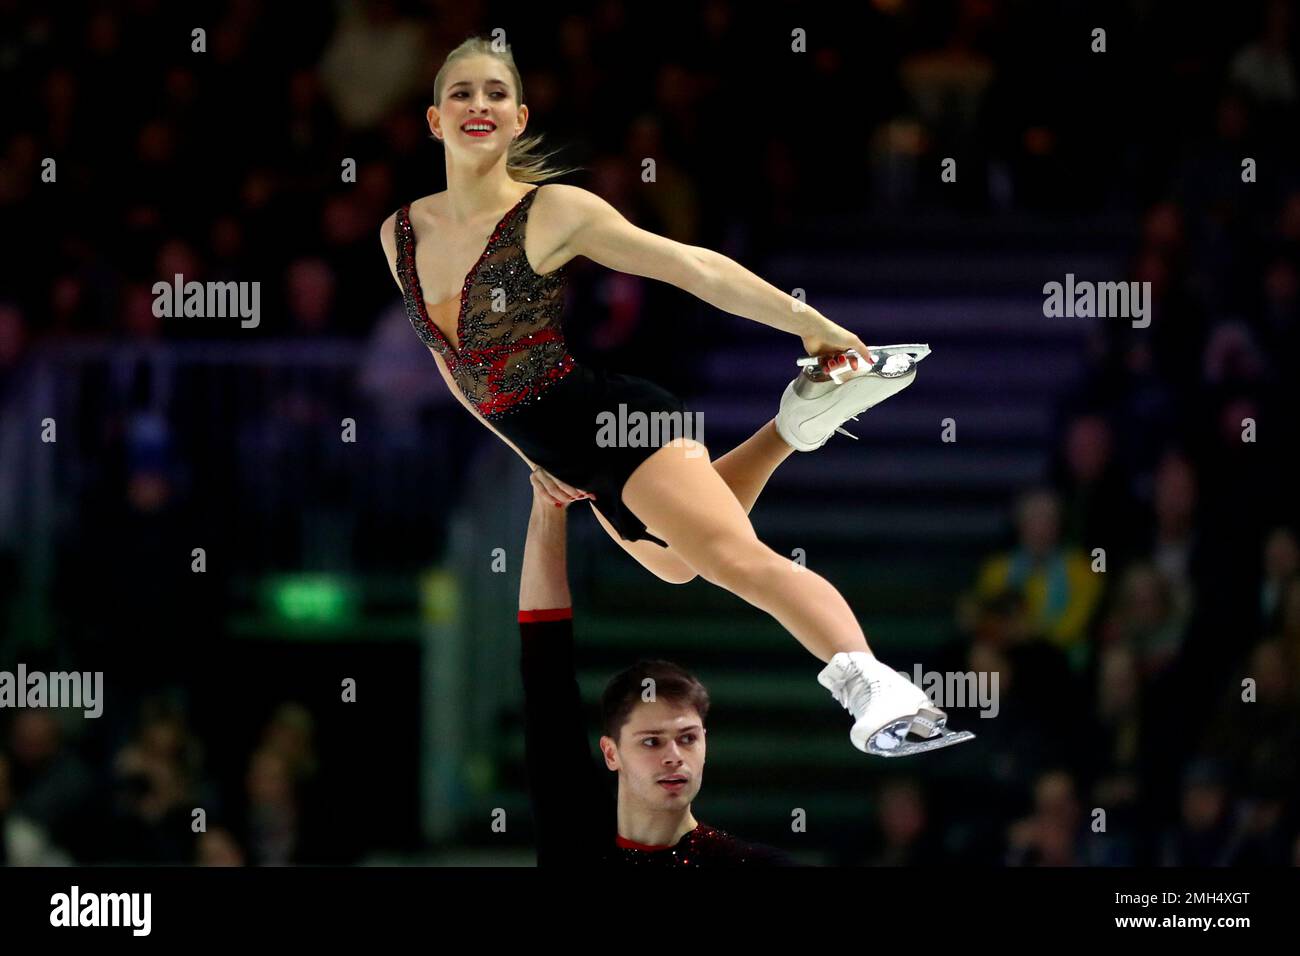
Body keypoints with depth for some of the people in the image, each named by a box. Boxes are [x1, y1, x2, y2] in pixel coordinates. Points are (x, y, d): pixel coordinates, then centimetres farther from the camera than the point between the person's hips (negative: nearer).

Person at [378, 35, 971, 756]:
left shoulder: (551, 212, -12)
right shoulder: (401, 235, 2)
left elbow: (691, 267, -12)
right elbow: (448, 355, 17)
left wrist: (807, 321, -16)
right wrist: (526, 453, 17)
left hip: (623, 425, -8)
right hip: (573, 463, 8)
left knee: (738, 560, -29)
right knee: (675, 563, 32)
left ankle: (873, 685, -44)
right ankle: (791, 429, 41)